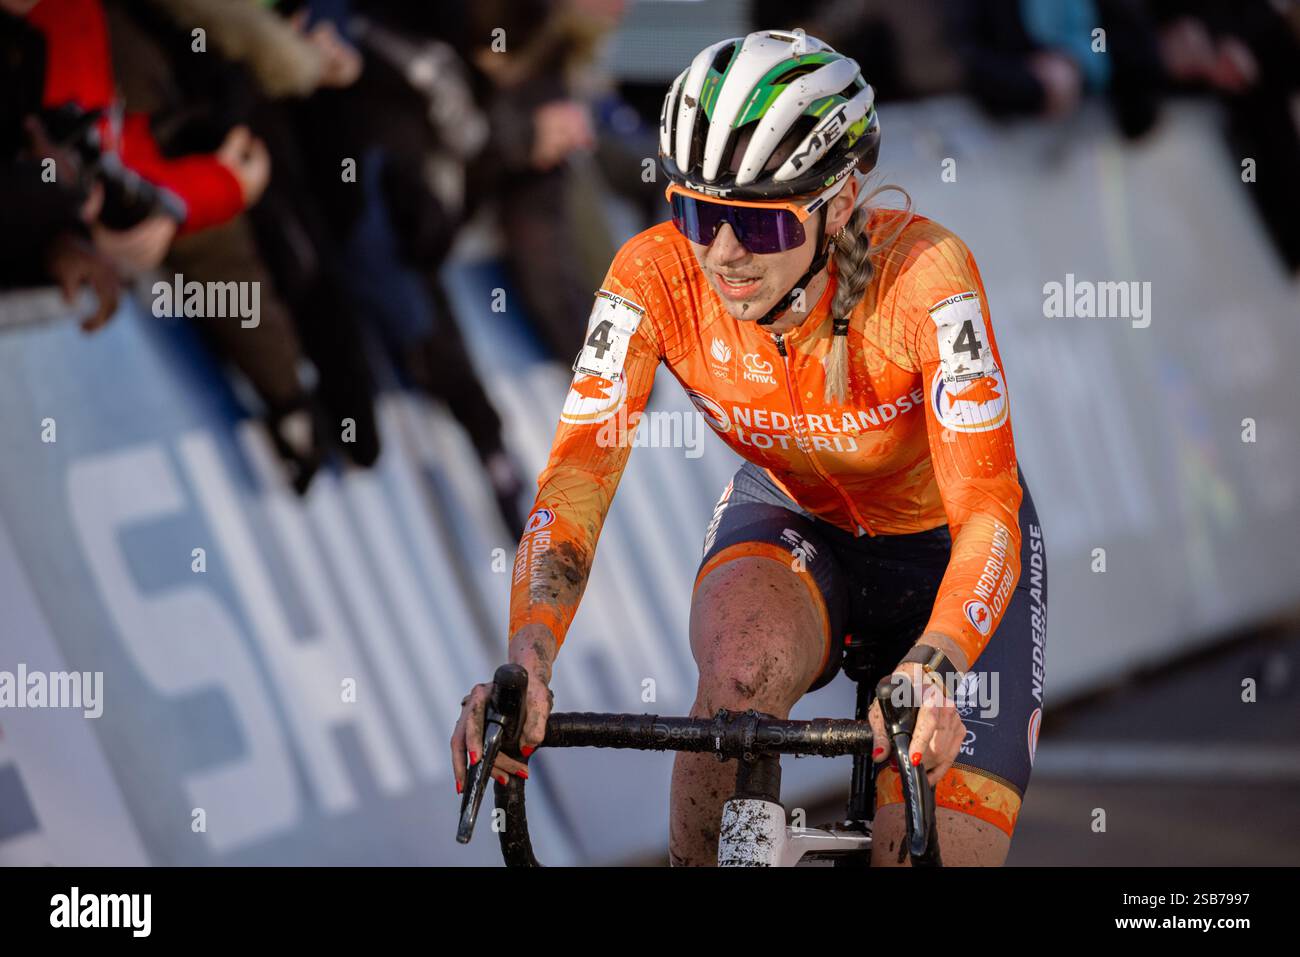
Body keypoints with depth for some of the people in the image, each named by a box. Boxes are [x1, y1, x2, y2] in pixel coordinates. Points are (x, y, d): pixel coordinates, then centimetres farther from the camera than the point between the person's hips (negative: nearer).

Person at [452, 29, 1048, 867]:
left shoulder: (920, 273, -33)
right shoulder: (657, 278, -26)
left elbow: (986, 515, -39)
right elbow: (574, 483, -32)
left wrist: (930, 672, -57)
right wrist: (525, 667, -49)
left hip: (943, 548, -1)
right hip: (792, 522, 1)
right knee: (745, 668, -35)